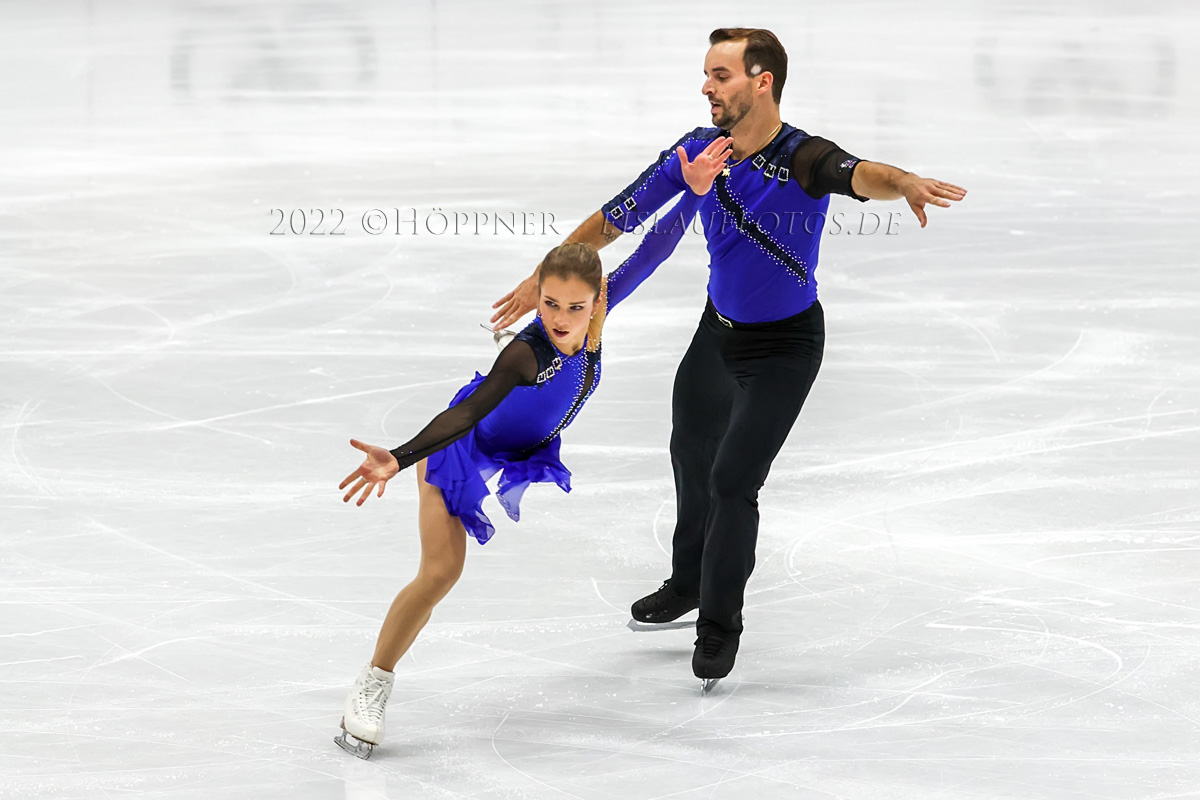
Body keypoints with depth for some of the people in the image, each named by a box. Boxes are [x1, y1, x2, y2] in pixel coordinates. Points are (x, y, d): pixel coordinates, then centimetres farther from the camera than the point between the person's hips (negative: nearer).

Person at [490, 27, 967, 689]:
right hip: (718, 329, 6)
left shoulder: (803, 160, -29)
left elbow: (859, 175, -51)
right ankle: (689, 581, 51)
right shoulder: (699, 152, -14)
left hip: (785, 344, -6)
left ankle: (719, 628, 12)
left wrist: (903, 183, -74)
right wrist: (544, 278, -6)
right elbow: (617, 216, -7)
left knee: (732, 480, -9)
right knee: (692, 454, 24)